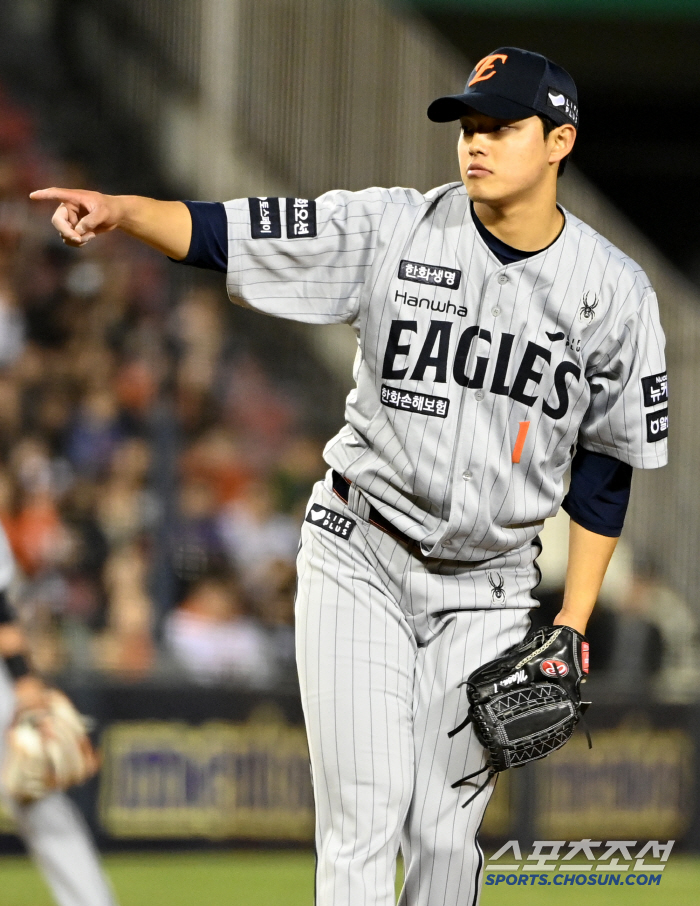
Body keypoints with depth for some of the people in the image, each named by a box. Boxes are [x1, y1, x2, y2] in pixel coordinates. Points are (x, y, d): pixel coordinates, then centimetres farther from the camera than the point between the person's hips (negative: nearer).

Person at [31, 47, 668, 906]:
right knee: (364, 817, -9)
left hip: (485, 593, 1)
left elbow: (606, 469, 2)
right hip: (359, 562, -1)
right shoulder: (392, 229, -10)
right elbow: (221, 233, -15)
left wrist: (572, 627, 1)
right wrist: (120, 211, -35)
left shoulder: (615, 292, -6)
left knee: (445, 835, 4)